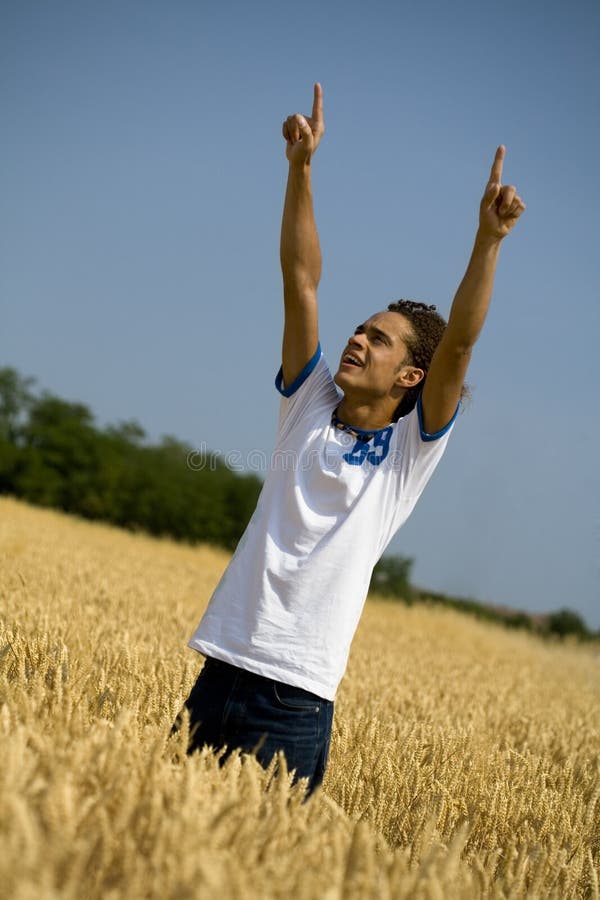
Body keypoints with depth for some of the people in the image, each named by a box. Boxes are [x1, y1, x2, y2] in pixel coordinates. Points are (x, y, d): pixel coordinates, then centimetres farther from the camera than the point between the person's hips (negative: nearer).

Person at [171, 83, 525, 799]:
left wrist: (488, 239, -21)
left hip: (297, 694, -3)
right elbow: (301, 281, 4)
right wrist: (301, 168, -1)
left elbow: (459, 343, -12)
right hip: (223, 661, 4)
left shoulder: (413, 449, 1)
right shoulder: (310, 404, 9)